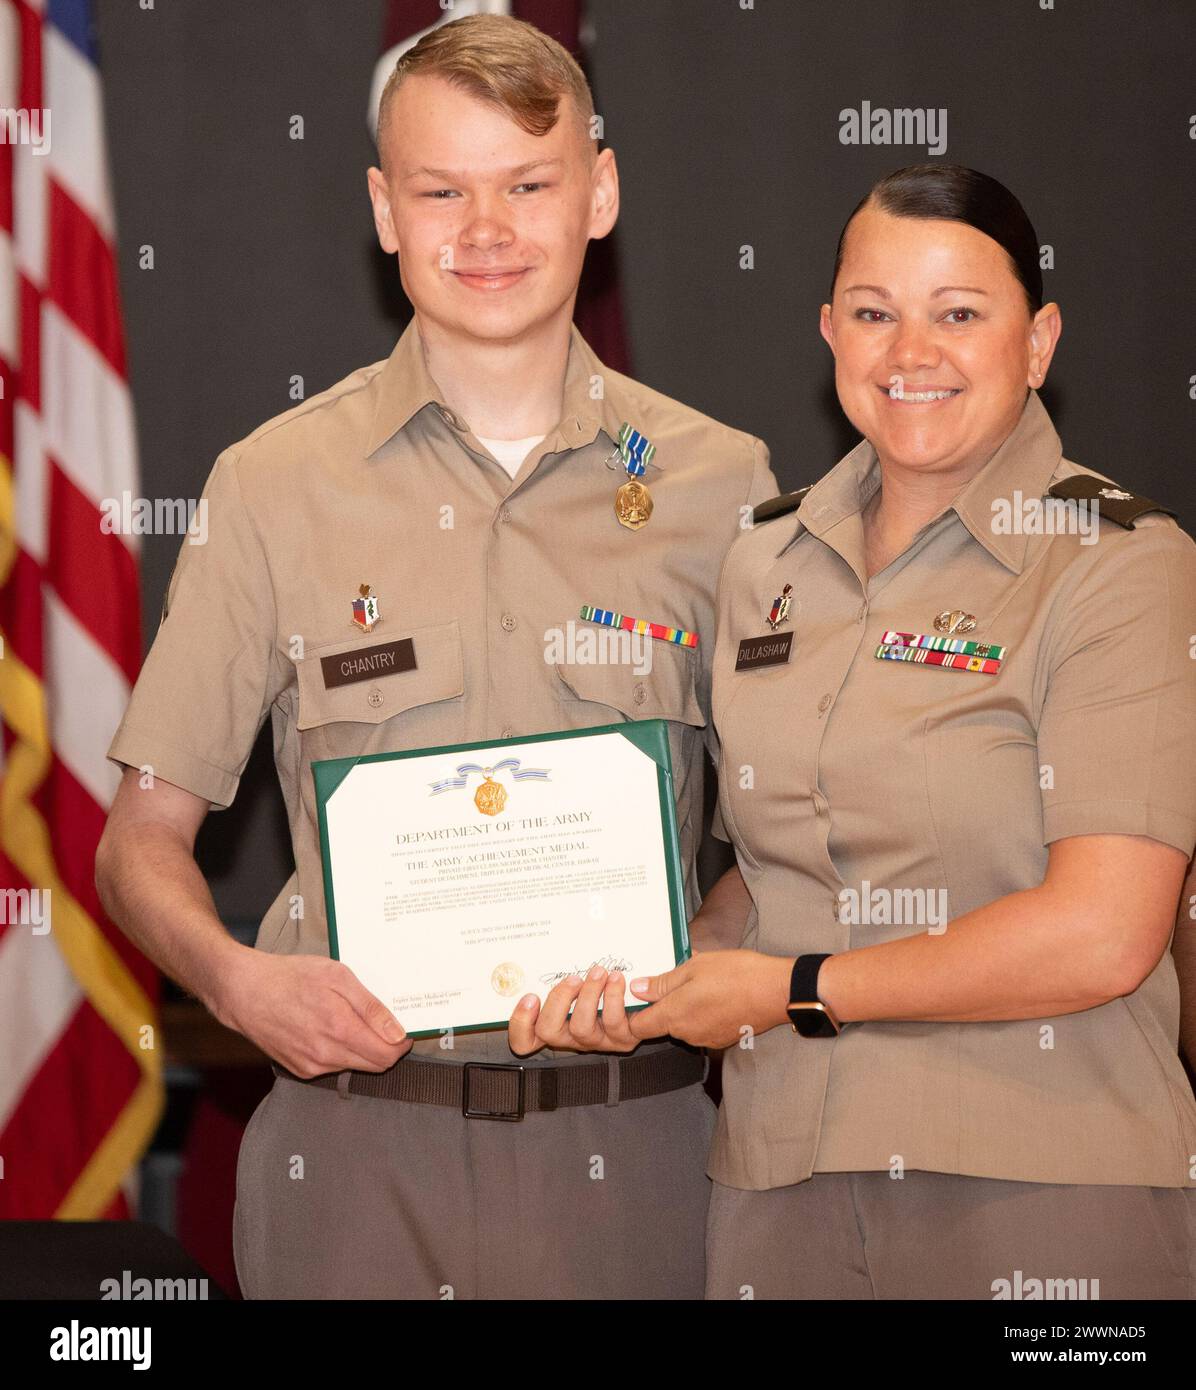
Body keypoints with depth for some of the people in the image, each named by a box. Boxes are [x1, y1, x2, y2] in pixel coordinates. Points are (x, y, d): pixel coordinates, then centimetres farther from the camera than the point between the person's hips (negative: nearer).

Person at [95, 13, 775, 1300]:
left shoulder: (719, 483, 4)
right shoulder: (275, 485, 2)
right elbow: (143, 838, 4)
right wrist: (236, 976, -15)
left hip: (629, 1143, 1)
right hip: (356, 1146, 0)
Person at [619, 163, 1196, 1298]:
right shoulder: (765, 560, 9)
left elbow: (1102, 937, -17)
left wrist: (789, 992, -11)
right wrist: (636, 974, 0)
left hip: (1040, 1200, -5)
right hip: (782, 1184, 5)